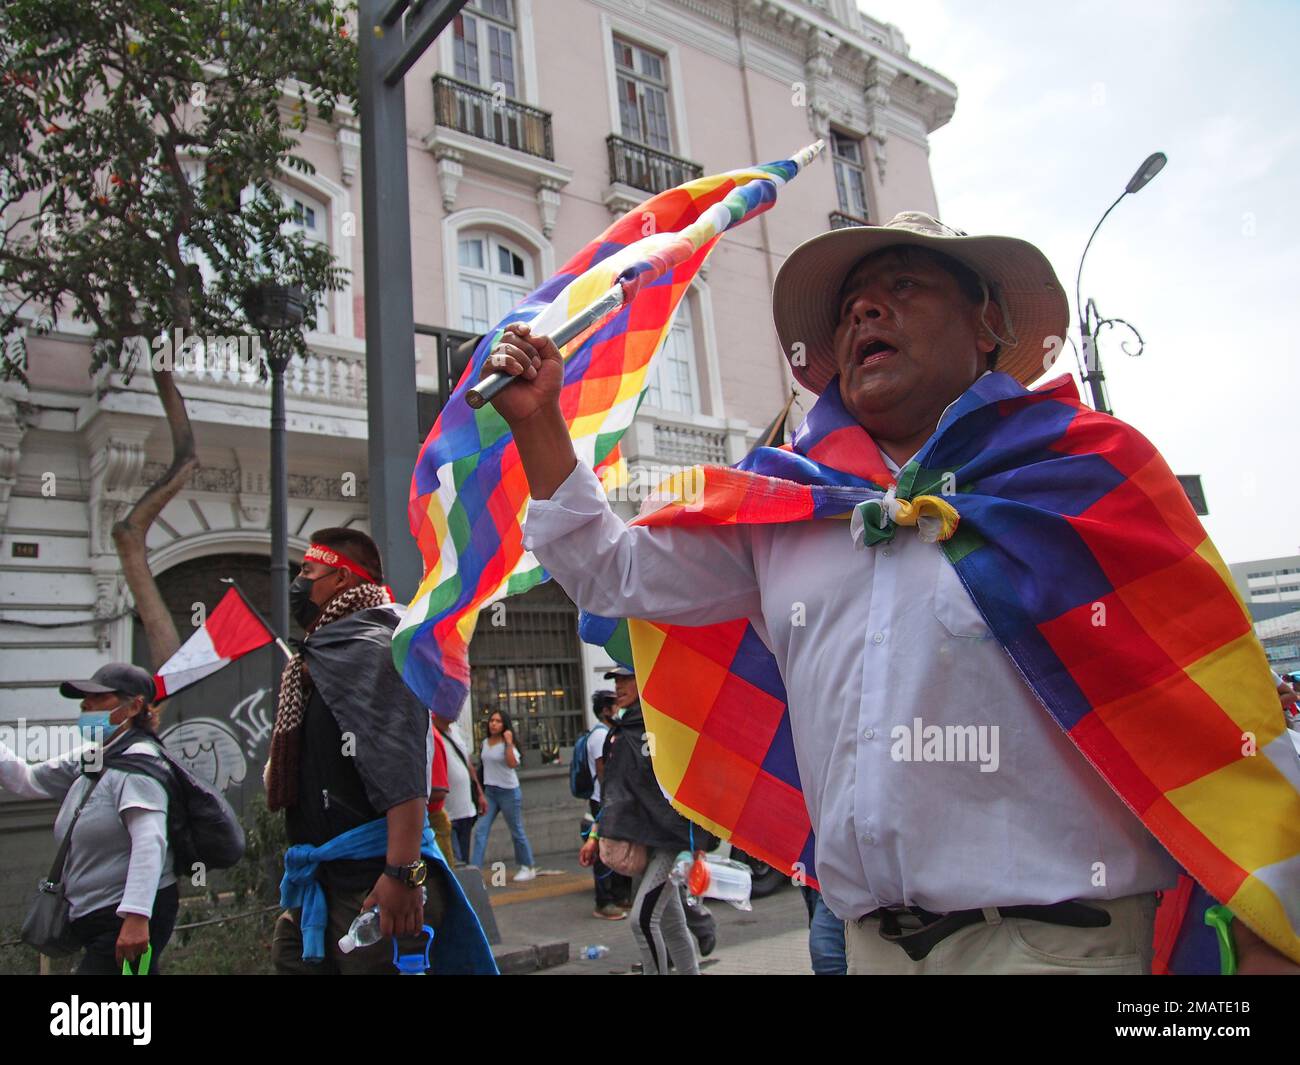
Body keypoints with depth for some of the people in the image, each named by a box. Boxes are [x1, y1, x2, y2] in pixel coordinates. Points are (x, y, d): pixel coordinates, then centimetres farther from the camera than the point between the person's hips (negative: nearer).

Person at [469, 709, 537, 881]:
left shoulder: (507, 743, -9)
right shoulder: (485, 742, 7)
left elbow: (512, 763, -27)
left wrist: (509, 742, -25)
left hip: (508, 791, -5)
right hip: (489, 791, 5)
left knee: (517, 831, 6)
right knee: (480, 830, -5)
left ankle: (527, 867, 21)